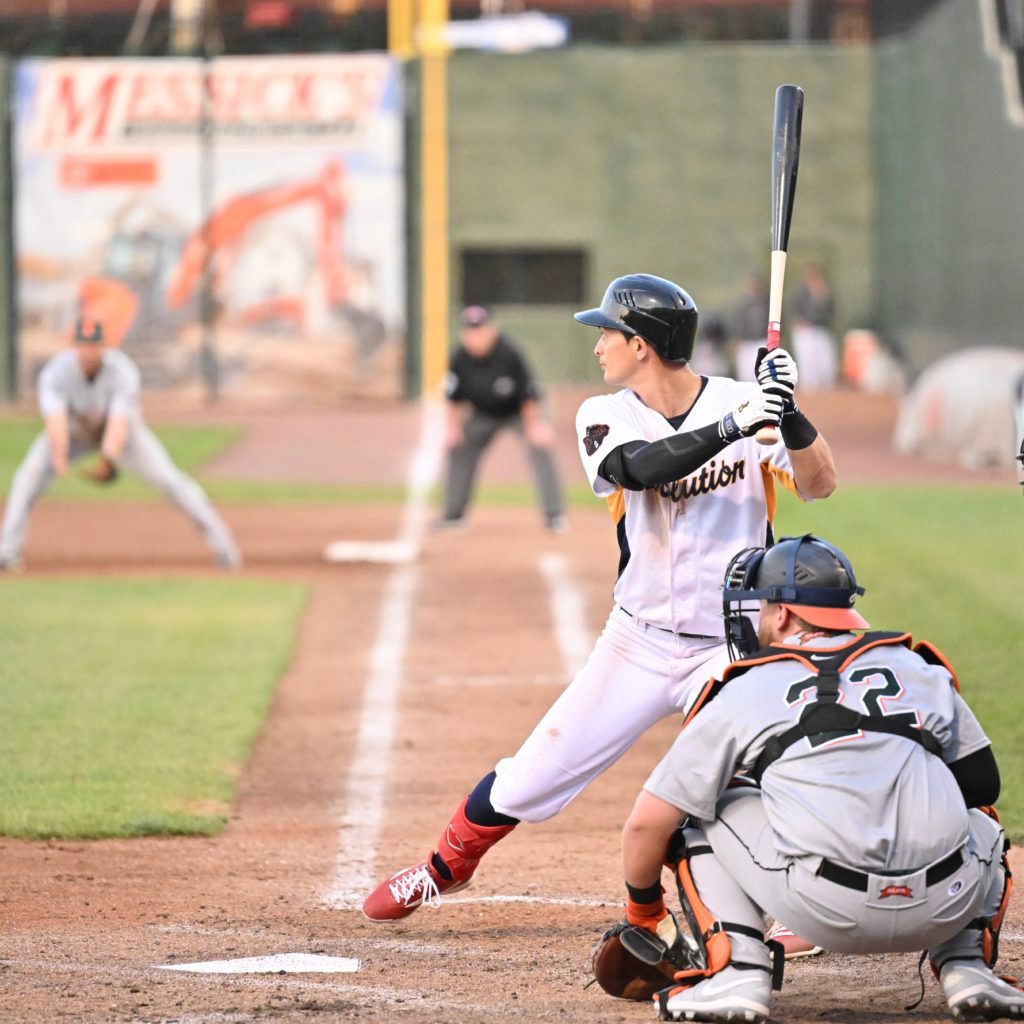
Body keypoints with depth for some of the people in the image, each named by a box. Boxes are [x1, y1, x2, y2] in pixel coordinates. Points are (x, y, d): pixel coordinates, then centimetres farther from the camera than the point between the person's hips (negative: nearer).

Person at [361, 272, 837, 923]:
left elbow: (820, 485, -17)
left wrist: (790, 416, -35)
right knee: (534, 775, 6)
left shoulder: (741, 403, -9)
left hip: (731, 649, -2)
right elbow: (638, 468, -26)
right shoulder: (606, 417, -5)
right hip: (639, 643, 3)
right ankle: (445, 868, 30)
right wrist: (731, 428, -39)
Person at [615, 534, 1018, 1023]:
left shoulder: (743, 693, 14)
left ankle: (738, 971, 4)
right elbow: (981, 782, 27)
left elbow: (646, 824, 15)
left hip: (826, 911, -3)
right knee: (981, 821, 37)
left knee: (701, 811, 20)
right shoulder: (921, 669, 21)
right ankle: (965, 965, 14)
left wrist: (643, 910, 33)